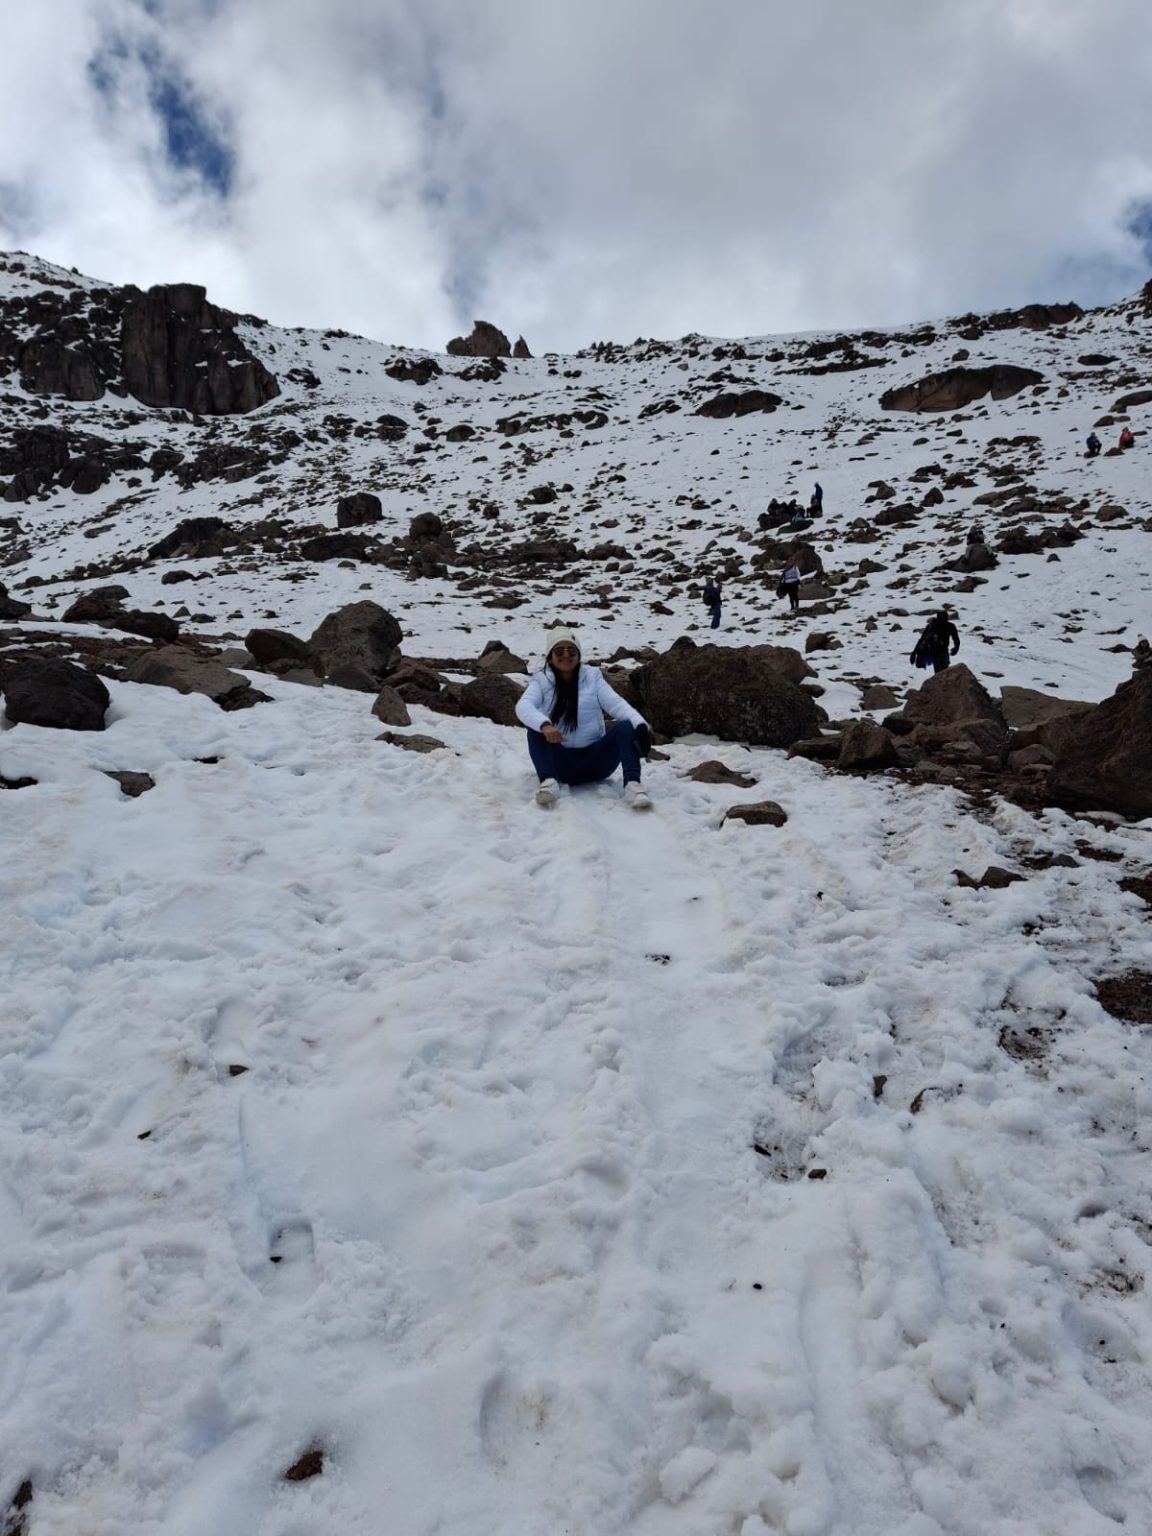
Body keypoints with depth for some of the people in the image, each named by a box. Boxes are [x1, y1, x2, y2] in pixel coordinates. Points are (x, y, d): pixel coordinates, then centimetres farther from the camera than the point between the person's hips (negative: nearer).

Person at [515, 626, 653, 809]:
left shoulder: (592, 677, 6)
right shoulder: (541, 681, 2)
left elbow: (616, 704, -9)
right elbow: (523, 706, -17)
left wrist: (640, 725, -30)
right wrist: (544, 725, -40)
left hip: (594, 759, 1)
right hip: (560, 763, -1)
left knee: (625, 727, -22)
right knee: (535, 729, -24)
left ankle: (632, 784, -41)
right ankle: (549, 781, -43)